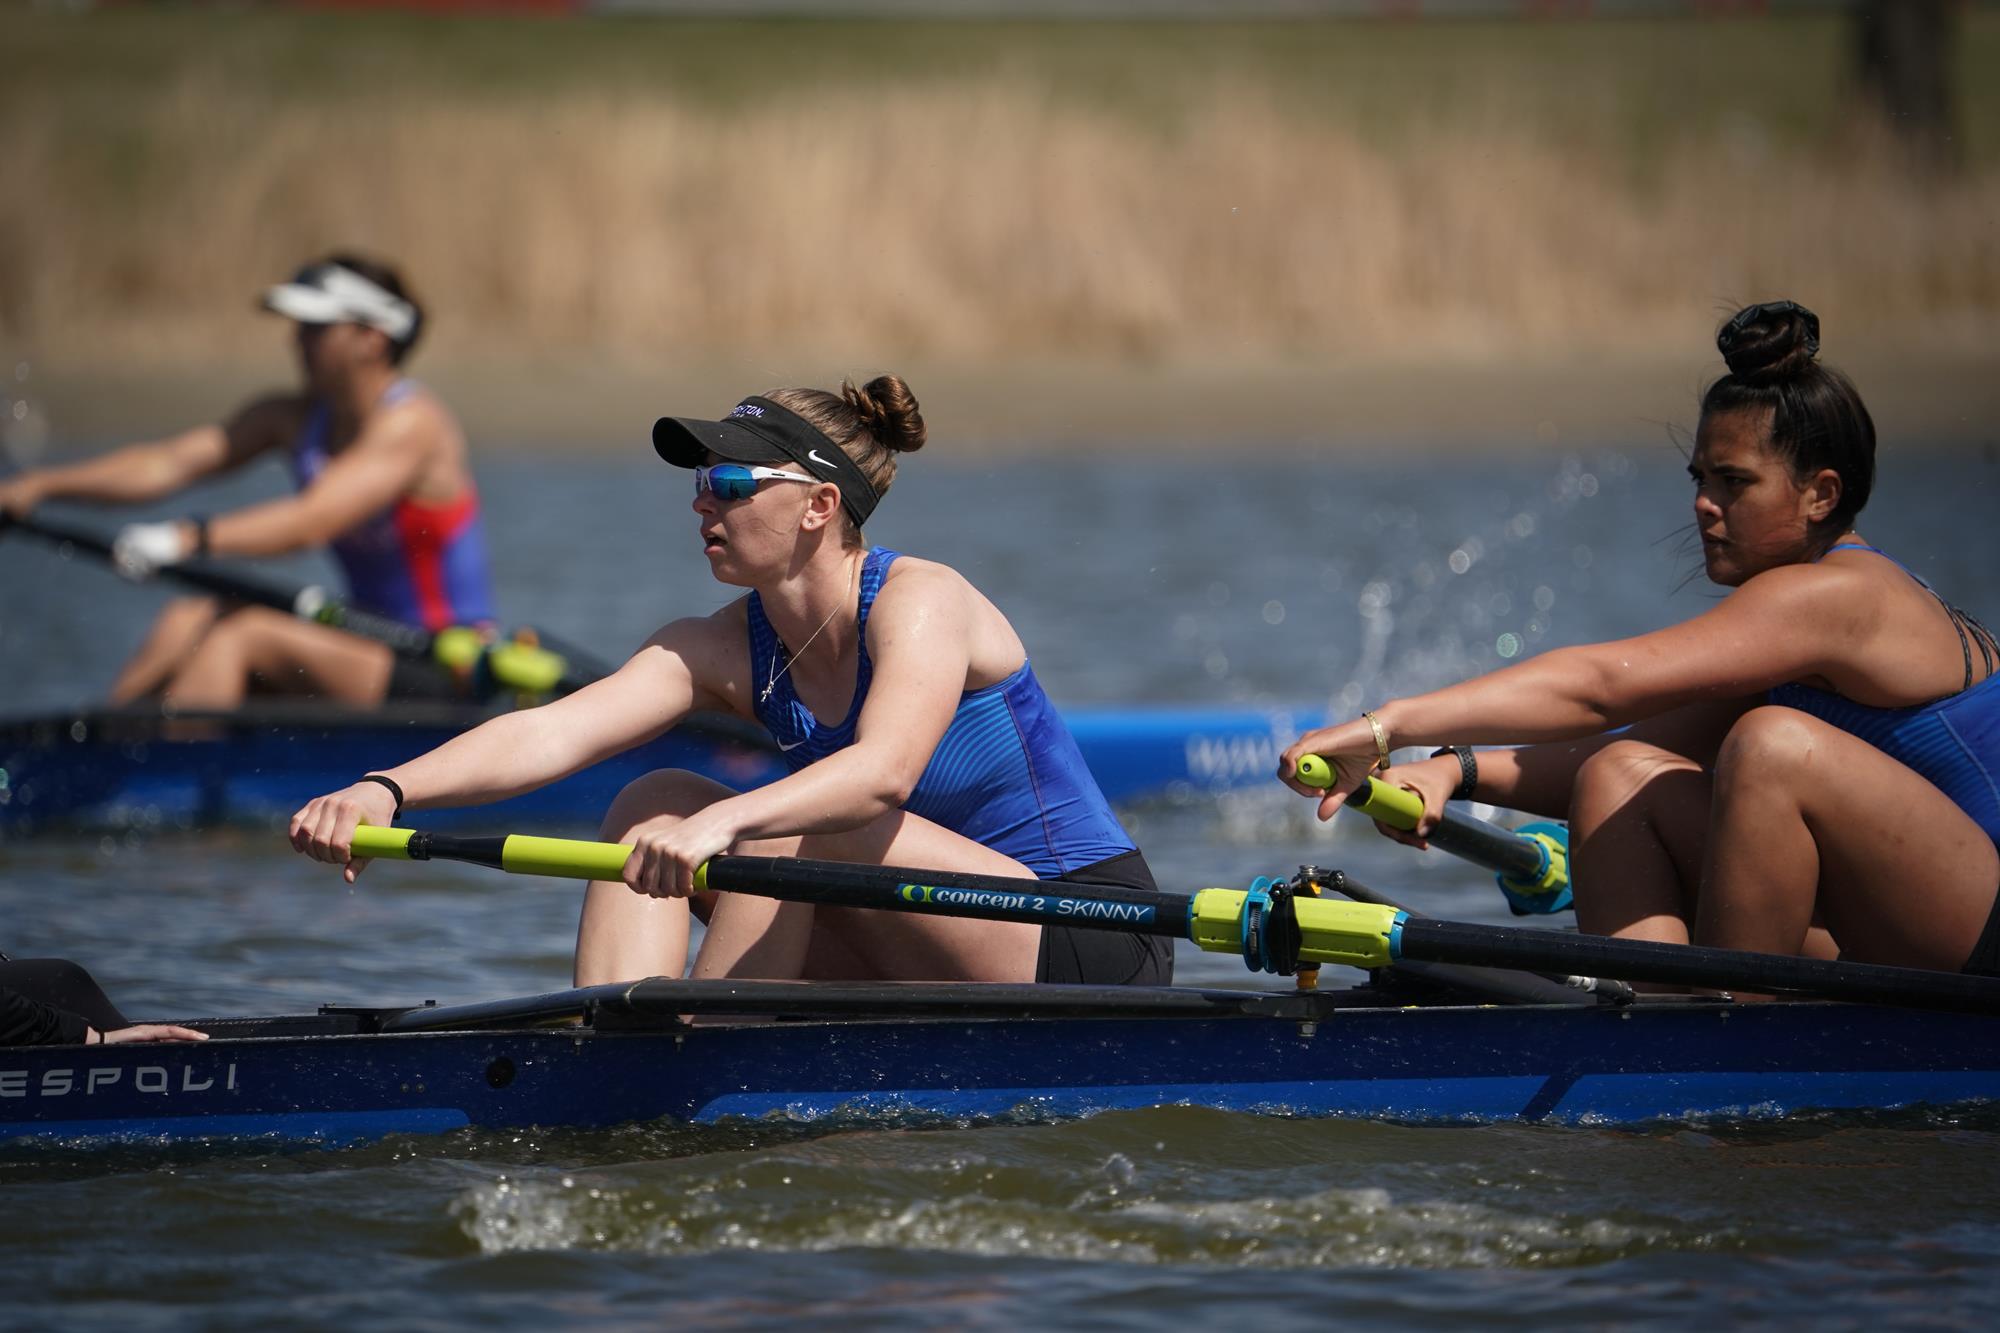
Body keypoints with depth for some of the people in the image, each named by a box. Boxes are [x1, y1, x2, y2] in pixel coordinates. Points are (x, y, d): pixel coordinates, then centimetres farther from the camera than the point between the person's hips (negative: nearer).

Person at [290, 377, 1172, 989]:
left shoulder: (918, 603, -18)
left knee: (787, 826, -27)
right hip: (941, 972, 7)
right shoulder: (726, 651, 0)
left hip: (1086, 948, -7)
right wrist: (388, 792, -33)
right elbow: (549, 734, -16)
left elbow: (884, 771, -39)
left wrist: (722, 821, -55)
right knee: (655, 799, -5)